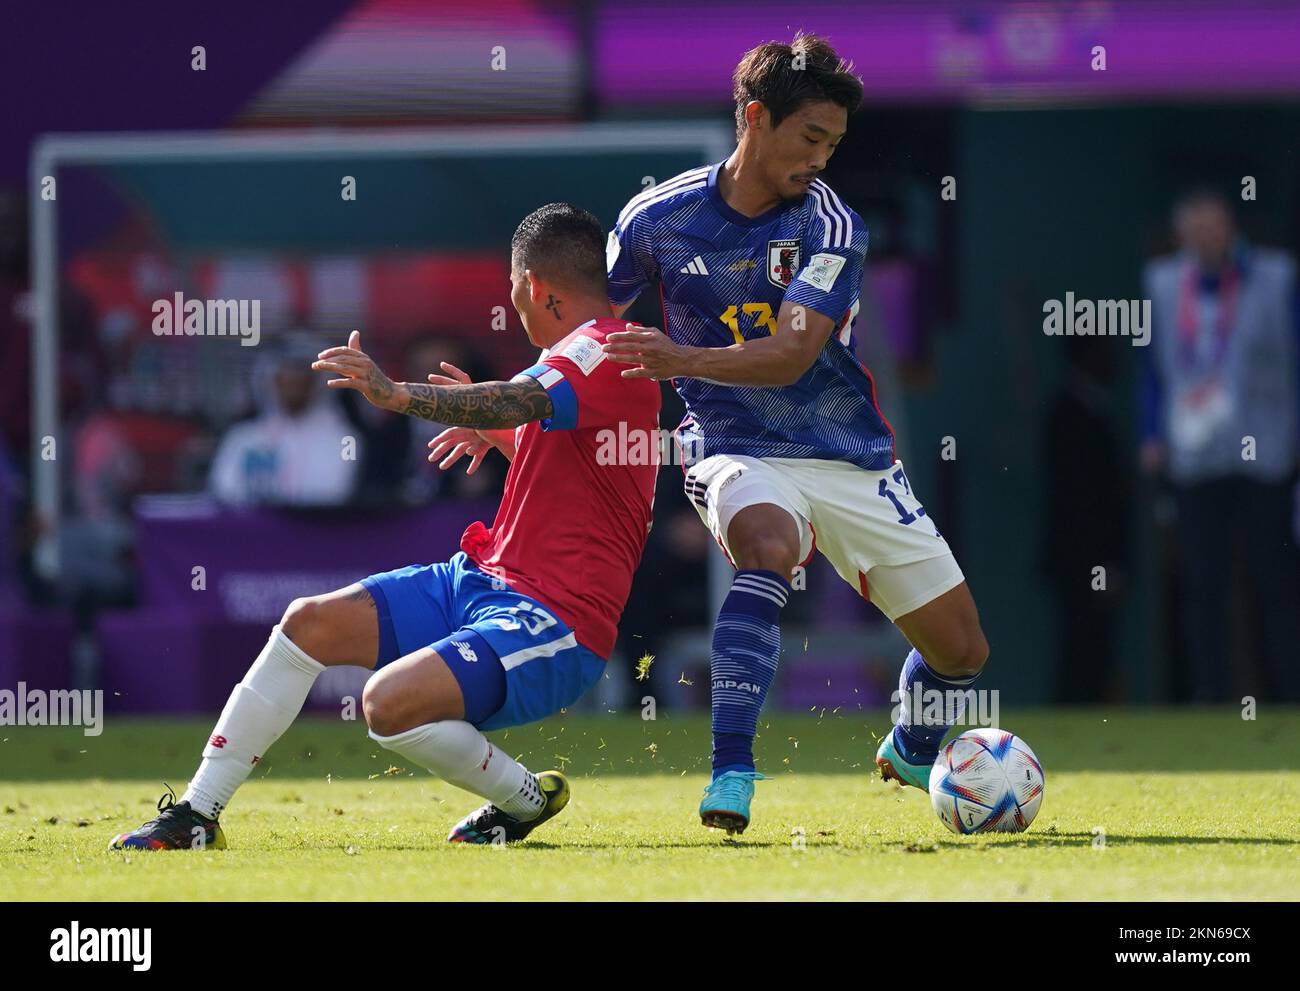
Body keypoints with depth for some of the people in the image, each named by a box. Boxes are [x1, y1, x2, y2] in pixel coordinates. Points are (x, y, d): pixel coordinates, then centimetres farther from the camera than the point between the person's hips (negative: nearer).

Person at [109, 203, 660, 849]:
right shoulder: (582, 353, 18)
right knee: (311, 622, 1)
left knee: (390, 703, -30)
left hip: (556, 624, -10)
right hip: (485, 580, 10)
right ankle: (194, 817, 5)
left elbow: (524, 401, -36)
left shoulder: (604, 349, -14)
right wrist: (497, 433, 35)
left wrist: (396, 395, -47)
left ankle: (526, 799, -3)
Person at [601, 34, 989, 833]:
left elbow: (792, 354, -25)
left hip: (851, 458, 2)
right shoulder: (659, 218, -8)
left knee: (961, 650, 4)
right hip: (739, 453, -2)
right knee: (766, 548, -38)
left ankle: (914, 751, 40)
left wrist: (684, 360, -40)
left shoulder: (833, 228, -12)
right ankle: (730, 780, -40)